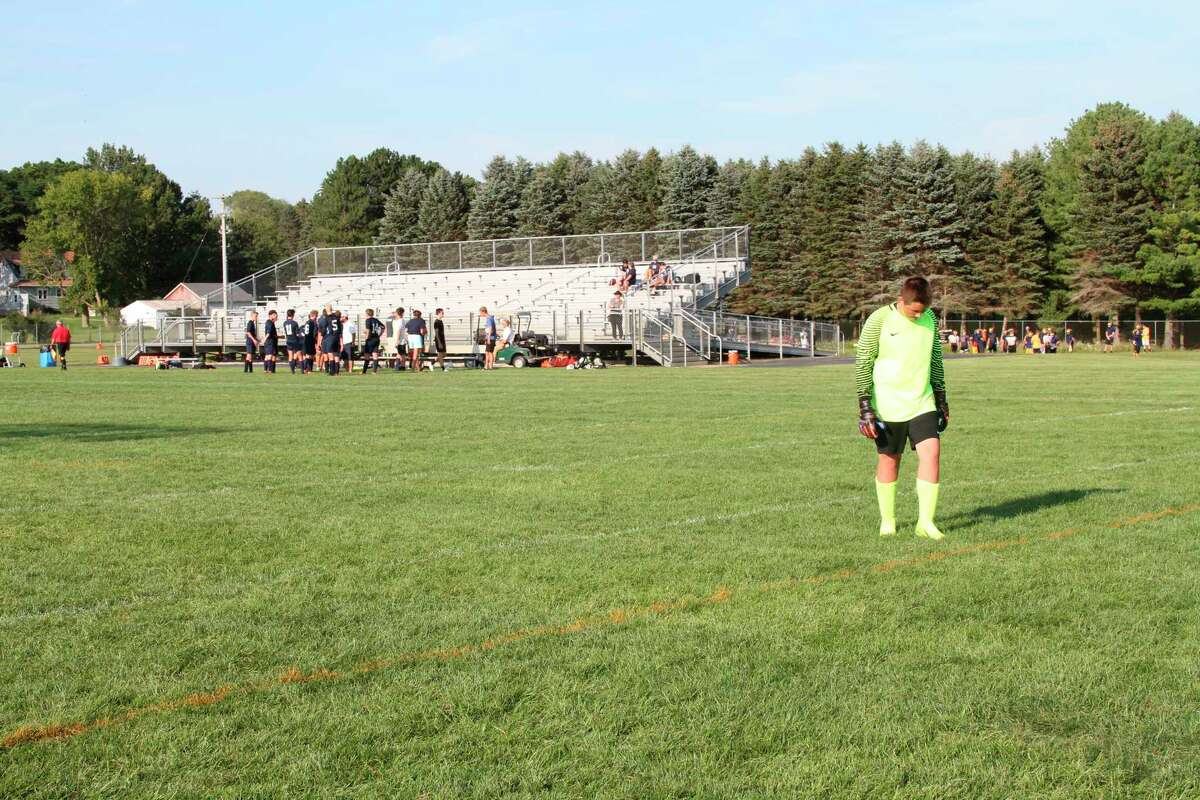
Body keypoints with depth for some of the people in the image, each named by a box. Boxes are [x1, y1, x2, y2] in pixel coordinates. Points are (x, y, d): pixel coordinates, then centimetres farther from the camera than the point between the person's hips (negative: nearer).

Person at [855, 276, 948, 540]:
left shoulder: (930, 318, 5)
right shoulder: (879, 320, -11)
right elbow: (862, 364, -7)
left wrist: (941, 400, 17)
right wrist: (865, 408, -11)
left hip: (923, 404, 4)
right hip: (888, 407, -4)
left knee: (932, 453, -10)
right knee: (889, 459, 5)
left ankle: (925, 522, -6)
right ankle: (887, 520, 21)